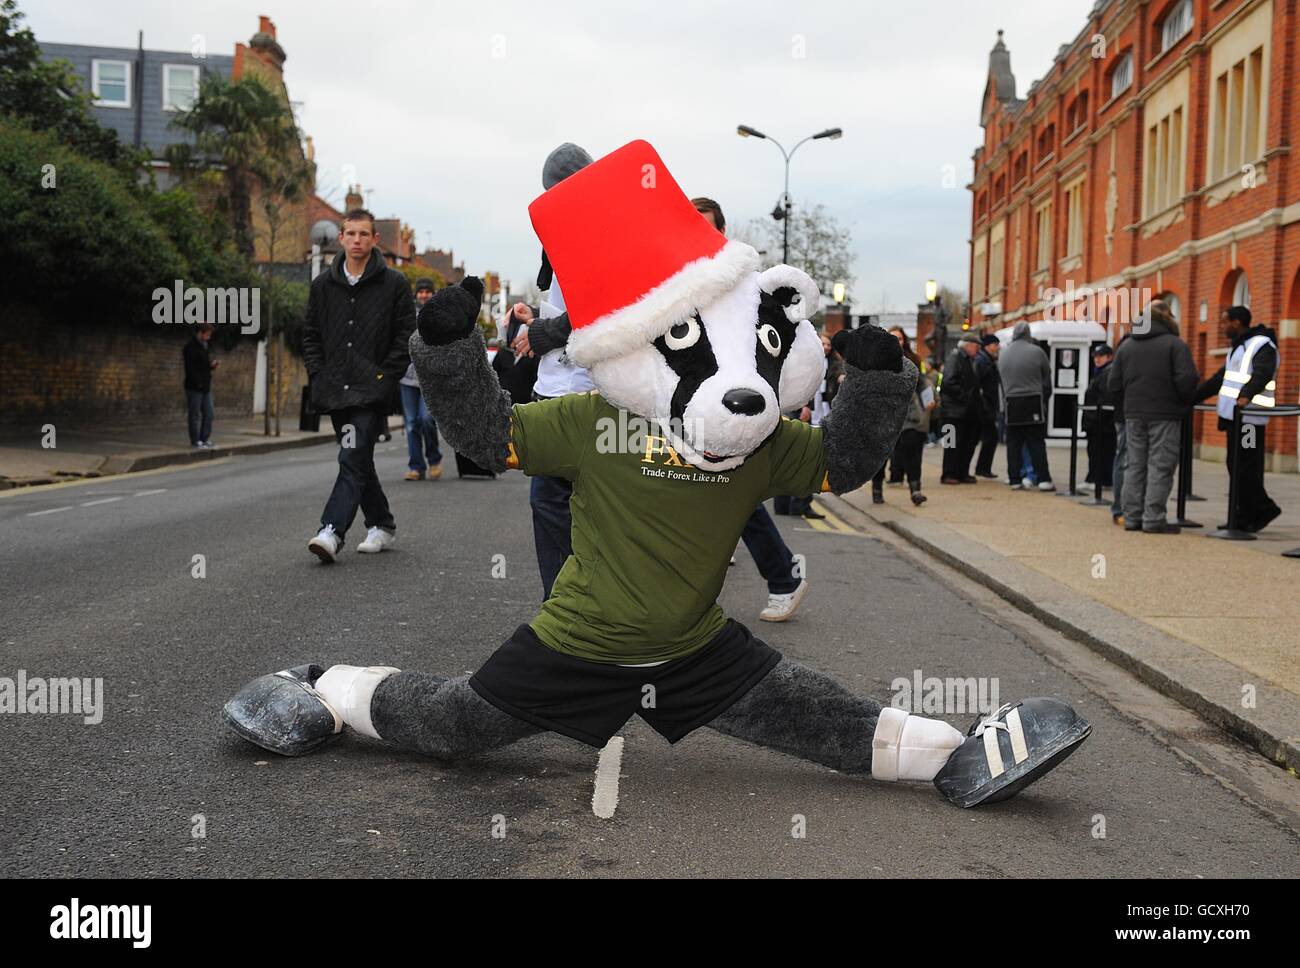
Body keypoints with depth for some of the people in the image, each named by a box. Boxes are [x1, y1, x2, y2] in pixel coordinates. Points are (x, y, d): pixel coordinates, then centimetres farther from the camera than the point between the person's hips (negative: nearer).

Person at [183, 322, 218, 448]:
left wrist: (212, 365, 3)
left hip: (206, 387, 8)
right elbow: (190, 368, -17)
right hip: (194, 387, -8)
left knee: (208, 414, 7)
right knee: (195, 415, -1)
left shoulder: (203, 346, 16)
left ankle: (205, 439, 14)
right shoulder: (190, 346, -11)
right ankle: (195, 441, 5)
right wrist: (198, 383, -20)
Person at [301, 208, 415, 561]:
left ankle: (332, 531, -21)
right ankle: (382, 525, 25)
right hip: (336, 391, 5)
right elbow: (311, 334, 17)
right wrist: (318, 373, 4)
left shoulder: (394, 284, 0)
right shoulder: (323, 284, 12)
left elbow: (407, 336, -1)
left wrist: (385, 377, -9)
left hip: (372, 391, -5)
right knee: (358, 461, 12)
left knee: (353, 460, -15)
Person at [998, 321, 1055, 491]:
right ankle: (1043, 479, -3)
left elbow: (1002, 379, 10)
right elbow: (1047, 377, 2)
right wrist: (1045, 398, 14)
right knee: (1036, 443, 0)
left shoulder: (1002, 353, 6)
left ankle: (1014, 479, 8)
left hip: (1011, 403, 3)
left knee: (1013, 443, 8)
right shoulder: (1036, 351, -7)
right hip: (1033, 402, -3)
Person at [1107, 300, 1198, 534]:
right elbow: (1187, 380, -15)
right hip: (1165, 415, -5)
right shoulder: (1175, 344, -7)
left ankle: (1132, 517, 11)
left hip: (1134, 415, 5)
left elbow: (1114, 383, 7)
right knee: (1160, 467, -3)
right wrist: (1186, 402, 2)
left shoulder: (1126, 345, 10)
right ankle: (1154, 519, -6)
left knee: (1135, 466, 11)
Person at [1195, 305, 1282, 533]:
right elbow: (1220, 378, 29)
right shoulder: (1238, 346, 23)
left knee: (1245, 469, -9)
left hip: (1249, 418, -10)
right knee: (1235, 467, 9)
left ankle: (1263, 511, 0)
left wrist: (1246, 395, -43)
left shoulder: (1262, 345, -8)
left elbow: (1262, 373, -25)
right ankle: (1247, 517, 13)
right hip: (1233, 416, 10)